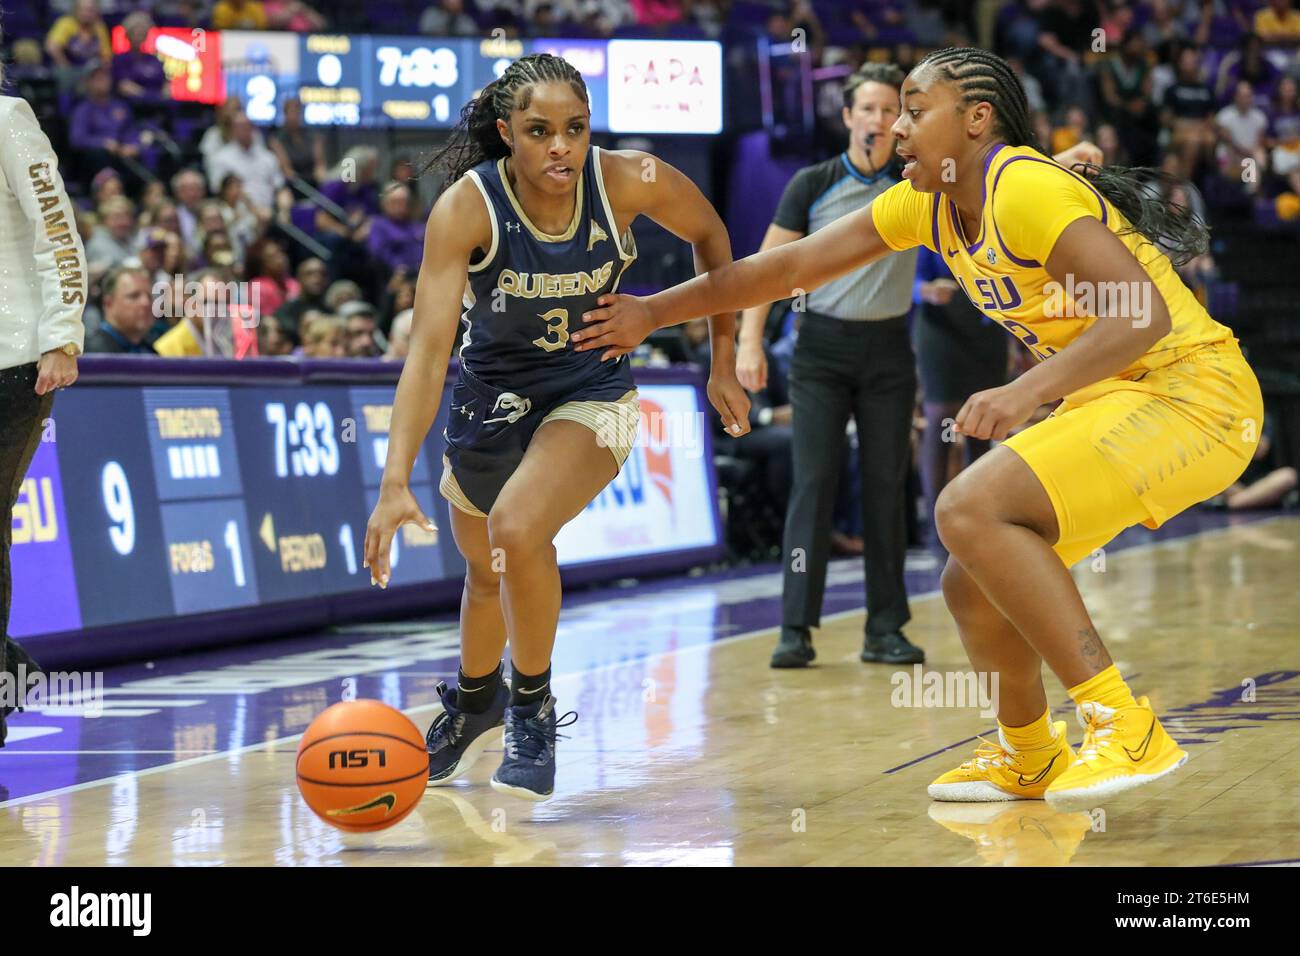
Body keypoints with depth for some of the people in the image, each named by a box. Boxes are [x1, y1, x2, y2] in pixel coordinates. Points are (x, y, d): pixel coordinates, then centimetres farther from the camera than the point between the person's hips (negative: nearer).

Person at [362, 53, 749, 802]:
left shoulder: (629, 181, -23)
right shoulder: (466, 207, -27)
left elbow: (710, 236, -1)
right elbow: (429, 348, -33)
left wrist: (725, 360, 0)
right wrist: (396, 482, -42)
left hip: (592, 394, -2)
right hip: (491, 396, 2)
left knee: (517, 529, -29)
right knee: (487, 570, 22)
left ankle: (534, 710, -5)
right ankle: (475, 703, 55)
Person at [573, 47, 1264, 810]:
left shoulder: (1026, 190, -19)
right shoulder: (929, 206, 9)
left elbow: (1145, 311, -28)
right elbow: (791, 265, 17)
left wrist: (1026, 393, -38)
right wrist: (656, 312, 20)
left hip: (1194, 397, -9)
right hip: (1115, 400, 9)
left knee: (972, 510, -24)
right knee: (972, 589, 10)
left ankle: (1128, 729, -22)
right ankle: (1028, 760, 36)